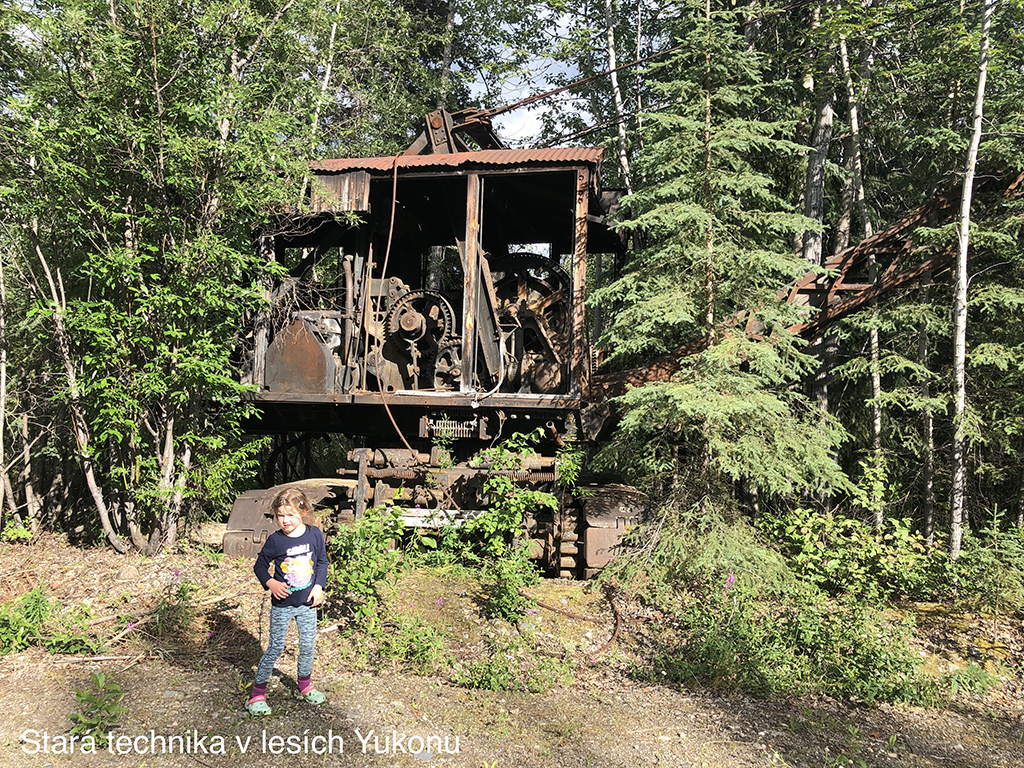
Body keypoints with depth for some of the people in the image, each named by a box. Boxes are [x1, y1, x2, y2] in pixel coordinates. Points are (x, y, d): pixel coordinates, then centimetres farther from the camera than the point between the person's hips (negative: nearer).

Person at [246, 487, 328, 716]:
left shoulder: (314, 534, -7)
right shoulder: (275, 540, -14)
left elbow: (322, 562, 5)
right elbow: (260, 565, -1)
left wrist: (318, 586, -6)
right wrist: (270, 583, -18)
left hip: (307, 603, 3)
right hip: (282, 604, -3)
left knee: (308, 646, 13)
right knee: (276, 648, 1)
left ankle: (305, 685, 34)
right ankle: (257, 693, 15)